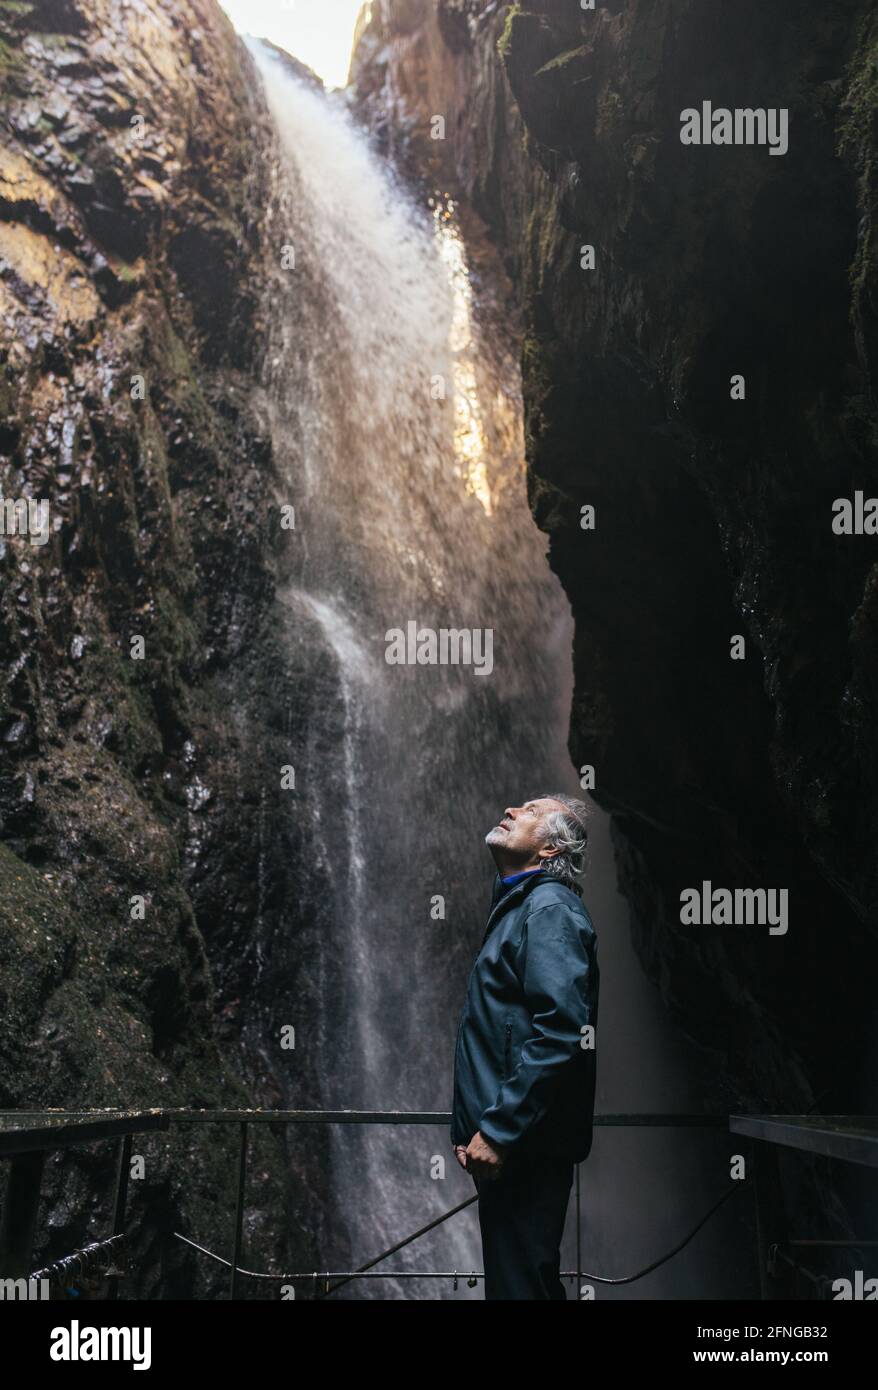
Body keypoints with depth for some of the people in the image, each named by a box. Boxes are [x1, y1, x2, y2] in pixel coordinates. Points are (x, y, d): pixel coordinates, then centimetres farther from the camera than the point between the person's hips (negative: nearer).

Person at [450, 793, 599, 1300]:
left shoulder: (550, 907, -12)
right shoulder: (520, 905, 18)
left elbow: (560, 1032, -23)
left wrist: (498, 1130, -22)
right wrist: (476, 1127, 17)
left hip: (526, 1145, -10)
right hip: (506, 1143, 10)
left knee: (520, 1282, -4)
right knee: (527, 1278, 17)